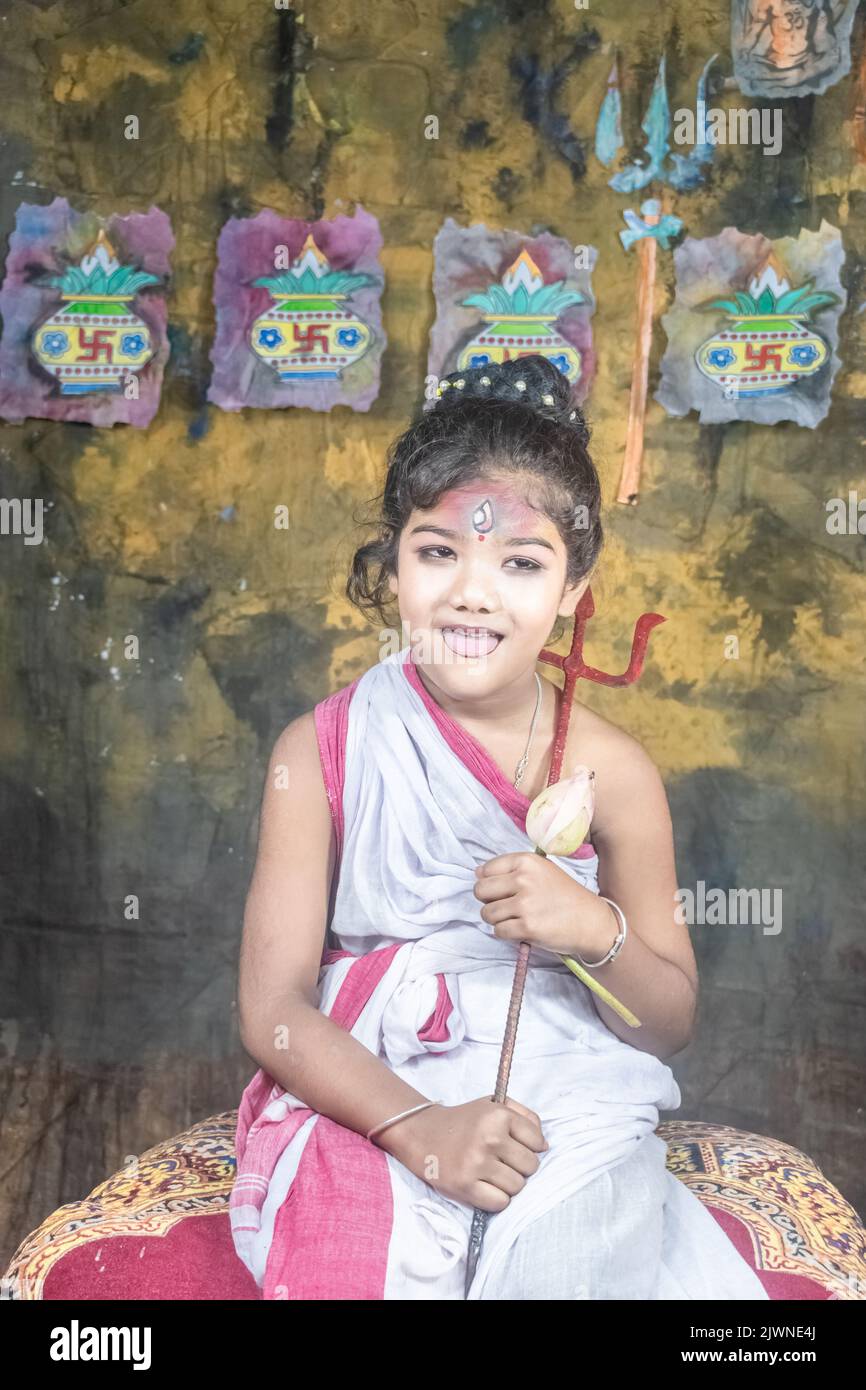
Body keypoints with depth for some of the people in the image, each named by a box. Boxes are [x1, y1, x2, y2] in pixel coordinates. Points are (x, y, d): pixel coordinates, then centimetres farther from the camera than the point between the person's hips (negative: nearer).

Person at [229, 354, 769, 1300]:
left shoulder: (611, 771, -2)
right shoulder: (321, 754, -4)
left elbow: (671, 1024, 6)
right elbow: (274, 1009, -6)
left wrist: (597, 932, -16)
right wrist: (418, 1126, -22)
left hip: (570, 1124, 1)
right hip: (363, 1110, 0)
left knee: (569, 1255, -28)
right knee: (374, 1256, -29)